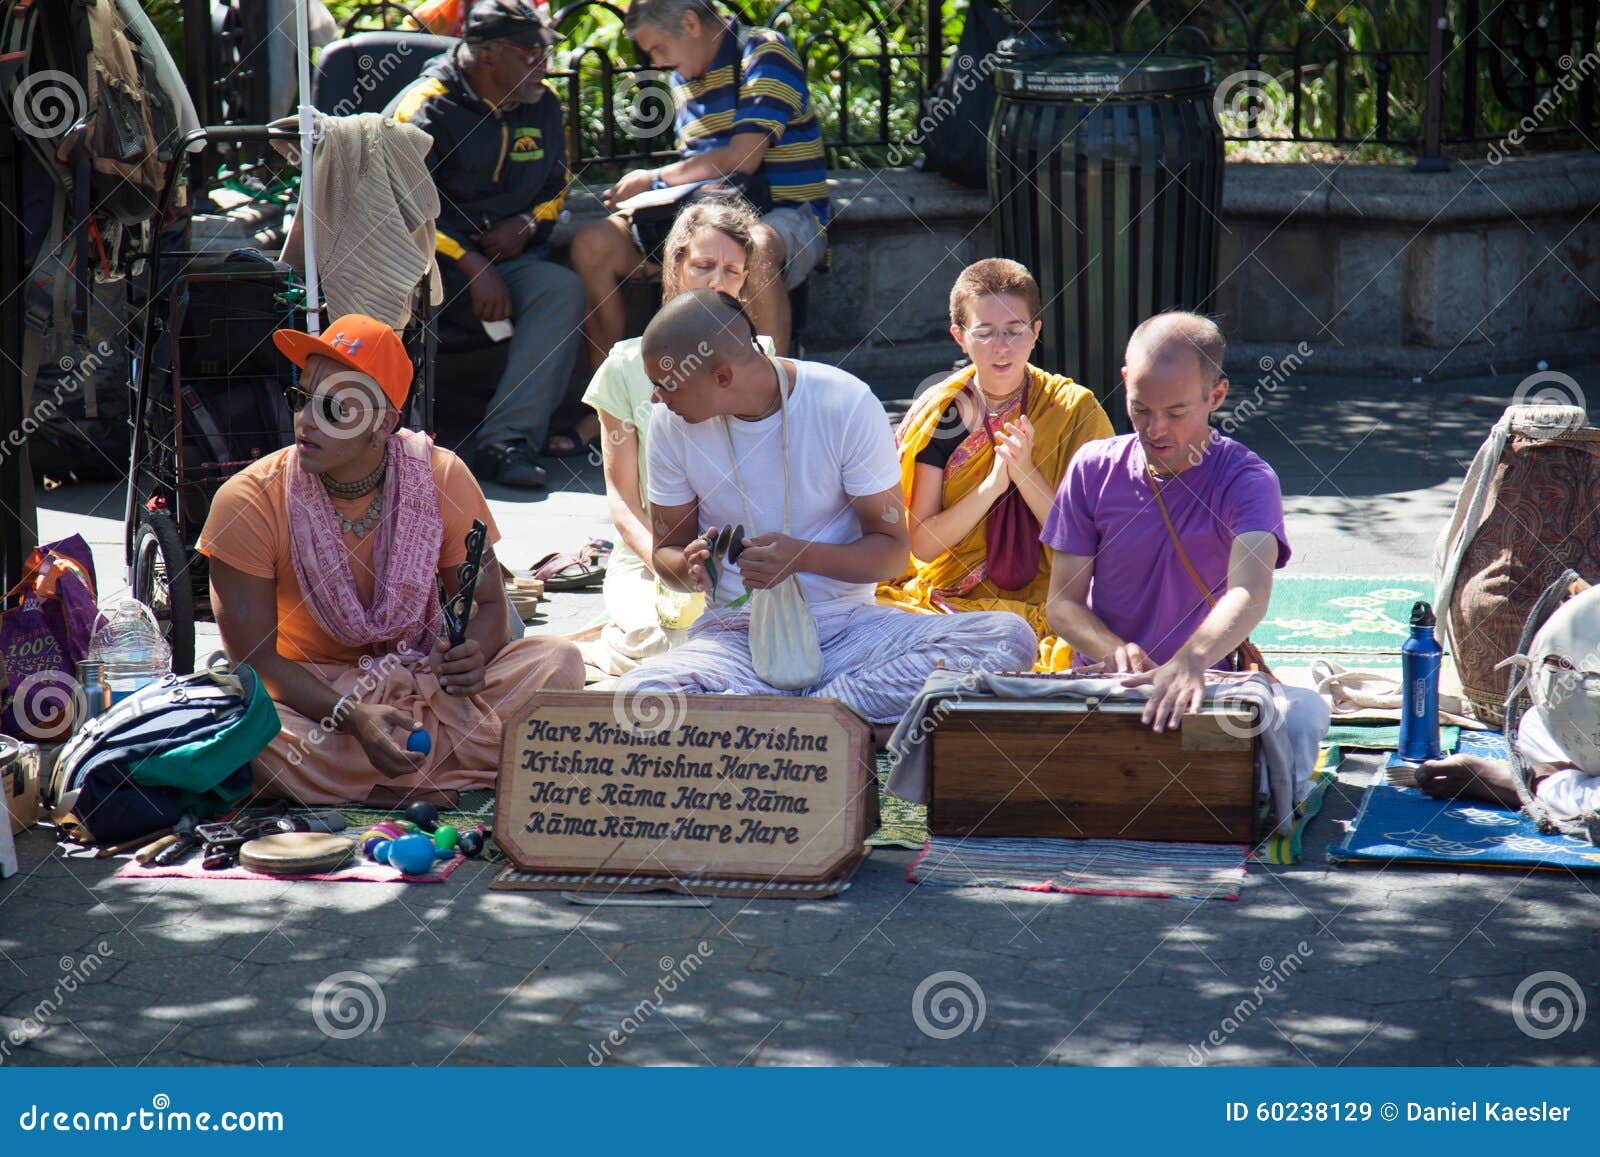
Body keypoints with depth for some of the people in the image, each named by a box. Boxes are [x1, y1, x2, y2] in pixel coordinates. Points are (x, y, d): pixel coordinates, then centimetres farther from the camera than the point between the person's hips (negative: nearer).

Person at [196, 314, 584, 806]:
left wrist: (472, 656, -24)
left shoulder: (442, 479, -8)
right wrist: (355, 719, -31)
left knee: (558, 661, -22)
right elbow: (254, 657, -15)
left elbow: (487, 603, 2)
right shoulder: (247, 503, -15)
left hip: (428, 686, 3)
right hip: (312, 699, -3)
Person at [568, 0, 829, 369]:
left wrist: (655, 179, -8)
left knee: (753, 250, -43)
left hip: (783, 214, -7)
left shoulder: (765, 54, -9)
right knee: (591, 244, -10)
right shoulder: (683, 78, 16)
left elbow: (742, 158, -18)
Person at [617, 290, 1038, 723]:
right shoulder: (671, 426, -1)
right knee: (637, 694, -36)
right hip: (736, 634, 0)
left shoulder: (847, 404, -9)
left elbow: (893, 552, -4)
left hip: (846, 626, 0)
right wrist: (689, 567, -14)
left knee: (1010, 637, -28)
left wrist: (801, 557, -23)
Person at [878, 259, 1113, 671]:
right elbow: (922, 543, -1)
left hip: (1044, 602, -2)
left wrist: (1025, 473, -16)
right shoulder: (938, 415, 3)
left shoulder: (1074, 409, 0)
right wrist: (991, 485, -15)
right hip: (945, 599, 2)